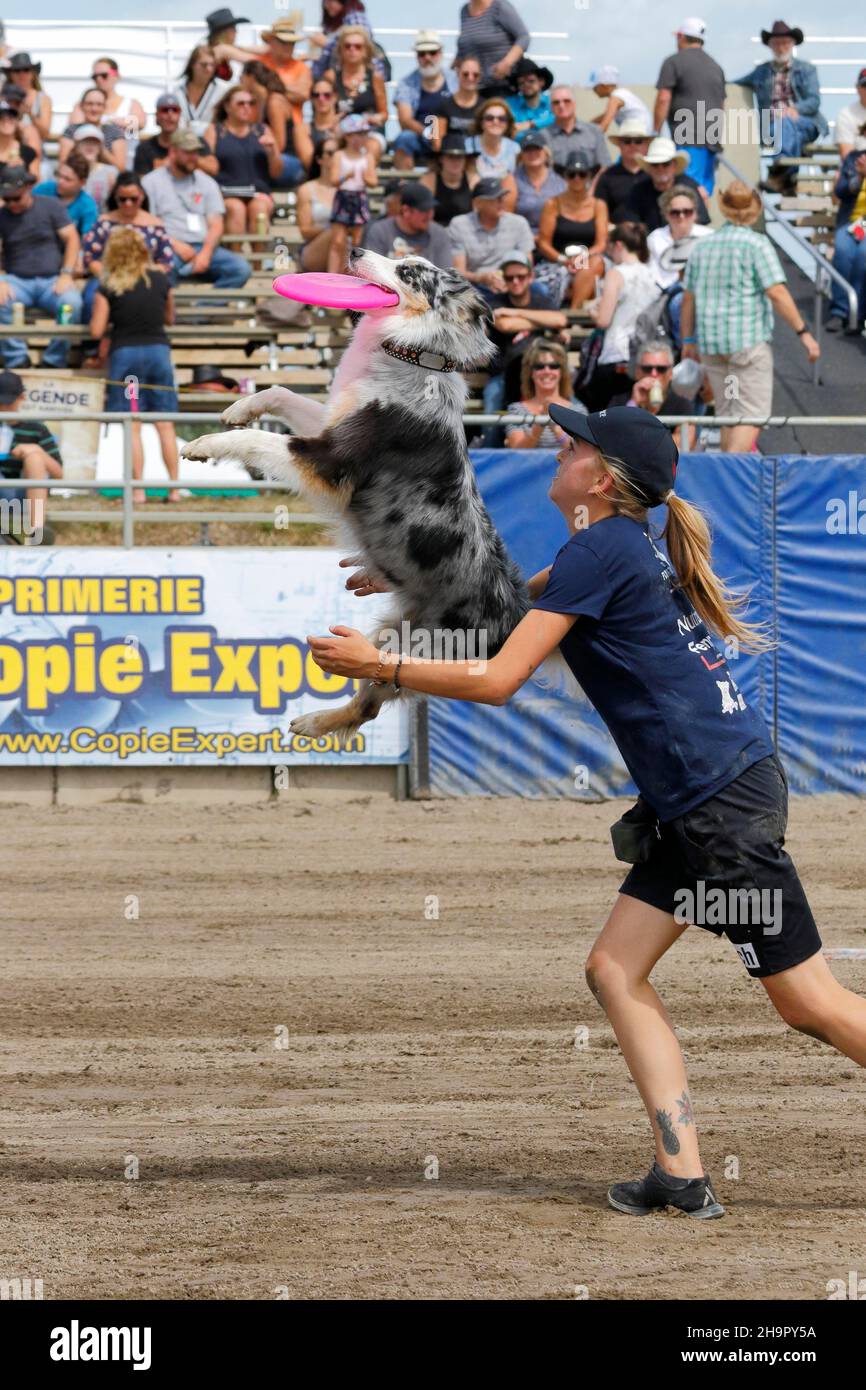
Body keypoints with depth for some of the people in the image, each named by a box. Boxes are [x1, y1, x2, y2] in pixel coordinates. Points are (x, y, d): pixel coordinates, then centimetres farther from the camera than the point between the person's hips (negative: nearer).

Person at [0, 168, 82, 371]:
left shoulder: (51, 206, 6)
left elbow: (72, 239, 2)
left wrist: (66, 275, -11)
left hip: (52, 279, -1)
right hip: (18, 281, 1)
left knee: (72, 302, -33)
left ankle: (54, 361, -22)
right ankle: (17, 360, -25)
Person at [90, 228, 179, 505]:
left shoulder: (109, 286, -8)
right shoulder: (160, 279, 1)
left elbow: (97, 330, -7)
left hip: (125, 352, -3)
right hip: (158, 348, 3)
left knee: (133, 428, 0)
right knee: (165, 425, 7)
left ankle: (138, 491, -3)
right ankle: (175, 488, 6)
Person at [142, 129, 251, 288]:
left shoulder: (207, 183, 20)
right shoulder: (151, 182, 11)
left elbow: (216, 225, 11)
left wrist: (206, 254, -9)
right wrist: (175, 245, -13)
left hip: (203, 247, 4)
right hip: (168, 250, -4)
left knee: (241, 269, -25)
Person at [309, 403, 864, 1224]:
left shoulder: (603, 549, -14)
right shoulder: (632, 545, 14)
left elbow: (497, 680, -15)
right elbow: (513, 598, 33)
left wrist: (379, 667, -8)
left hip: (726, 799, -10)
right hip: (690, 807, 10)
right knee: (615, 970, 5)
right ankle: (682, 1176, -1)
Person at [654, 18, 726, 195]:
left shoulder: (674, 62, 0)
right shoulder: (715, 67, 22)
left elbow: (663, 99, -8)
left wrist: (656, 132, -3)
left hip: (688, 139, -7)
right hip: (713, 140, 7)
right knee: (705, 189, 9)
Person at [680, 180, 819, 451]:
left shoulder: (703, 246, 11)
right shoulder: (756, 244, -6)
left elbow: (688, 298, 15)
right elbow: (777, 293, -13)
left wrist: (688, 340, 25)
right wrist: (803, 333, -10)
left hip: (710, 343, 6)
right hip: (748, 340, -6)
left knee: (727, 413, 14)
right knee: (753, 412, -7)